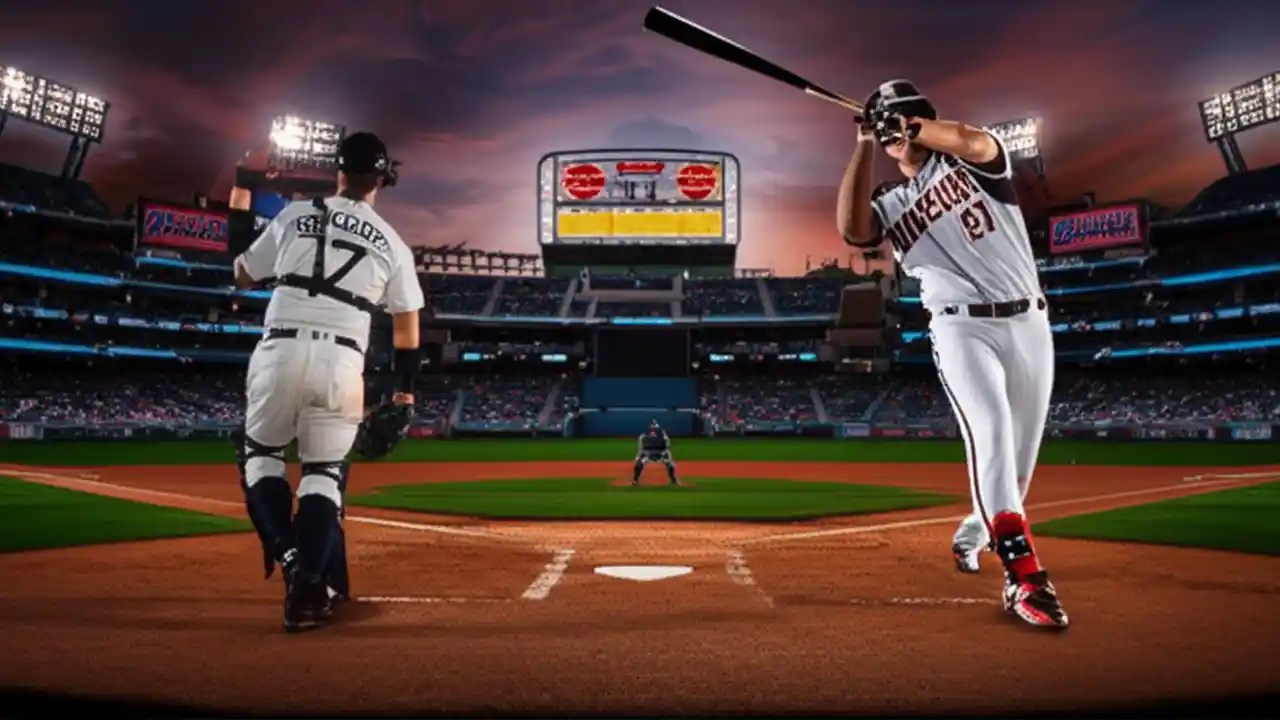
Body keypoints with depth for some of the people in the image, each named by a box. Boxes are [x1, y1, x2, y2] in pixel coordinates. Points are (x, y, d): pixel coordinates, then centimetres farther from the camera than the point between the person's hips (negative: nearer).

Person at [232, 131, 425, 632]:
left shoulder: (295, 215, 9)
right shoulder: (391, 243, 9)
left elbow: (242, 277, 21)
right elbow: (407, 331, 11)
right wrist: (404, 391, 22)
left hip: (280, 351, 0)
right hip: (341, 362, 0)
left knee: (261, 457, 20)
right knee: (324, 474, 10)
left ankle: (291, 558, 2)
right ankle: (307, 589, -1)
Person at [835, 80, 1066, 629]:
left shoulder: (971, 162, 8)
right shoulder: (891, 203, 11)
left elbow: (975, 142, -19)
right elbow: (852, 230, -12)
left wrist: (911, 125, -8)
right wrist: (864, 147, -7)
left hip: (1028, 323, 1)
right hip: (962, 328, -1)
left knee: (1020, 451, 8)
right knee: (990, 432, -24)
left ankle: (972, 538, 32)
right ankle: (1024, 578, -27)